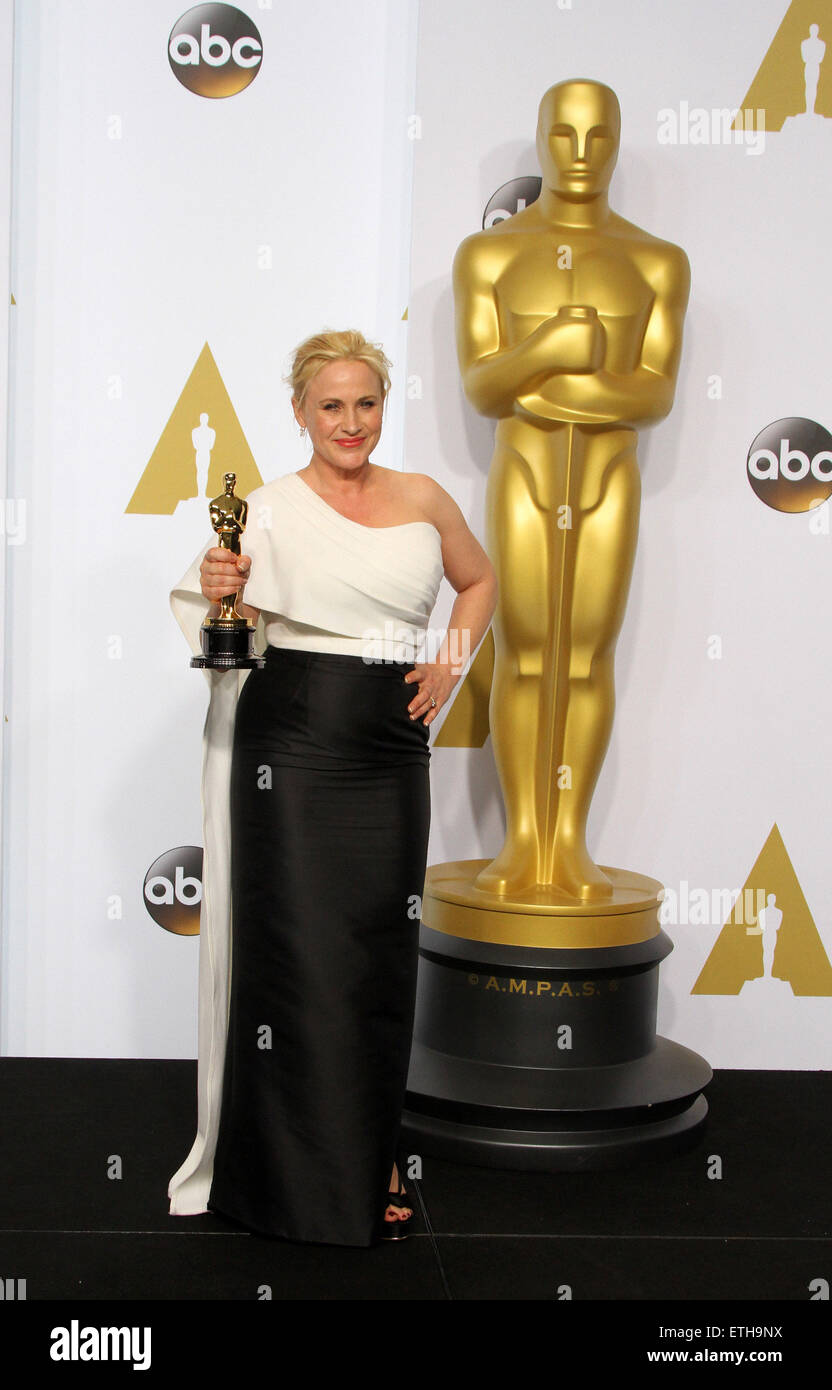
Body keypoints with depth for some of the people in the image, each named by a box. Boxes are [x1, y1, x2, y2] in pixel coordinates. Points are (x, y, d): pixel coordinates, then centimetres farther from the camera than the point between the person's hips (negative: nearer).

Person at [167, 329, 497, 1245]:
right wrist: (215, 593, -23)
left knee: (382, 948, 7)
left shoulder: (421, 499, 10)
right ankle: (301, 1172, 13)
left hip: (393, 747, 4)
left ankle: (371, 1157, 22)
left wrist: (448, 668, 10)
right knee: (300, 946, -1)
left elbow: (479, 583, 25)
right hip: (295, 739, -3)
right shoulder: (272, 509, 0)